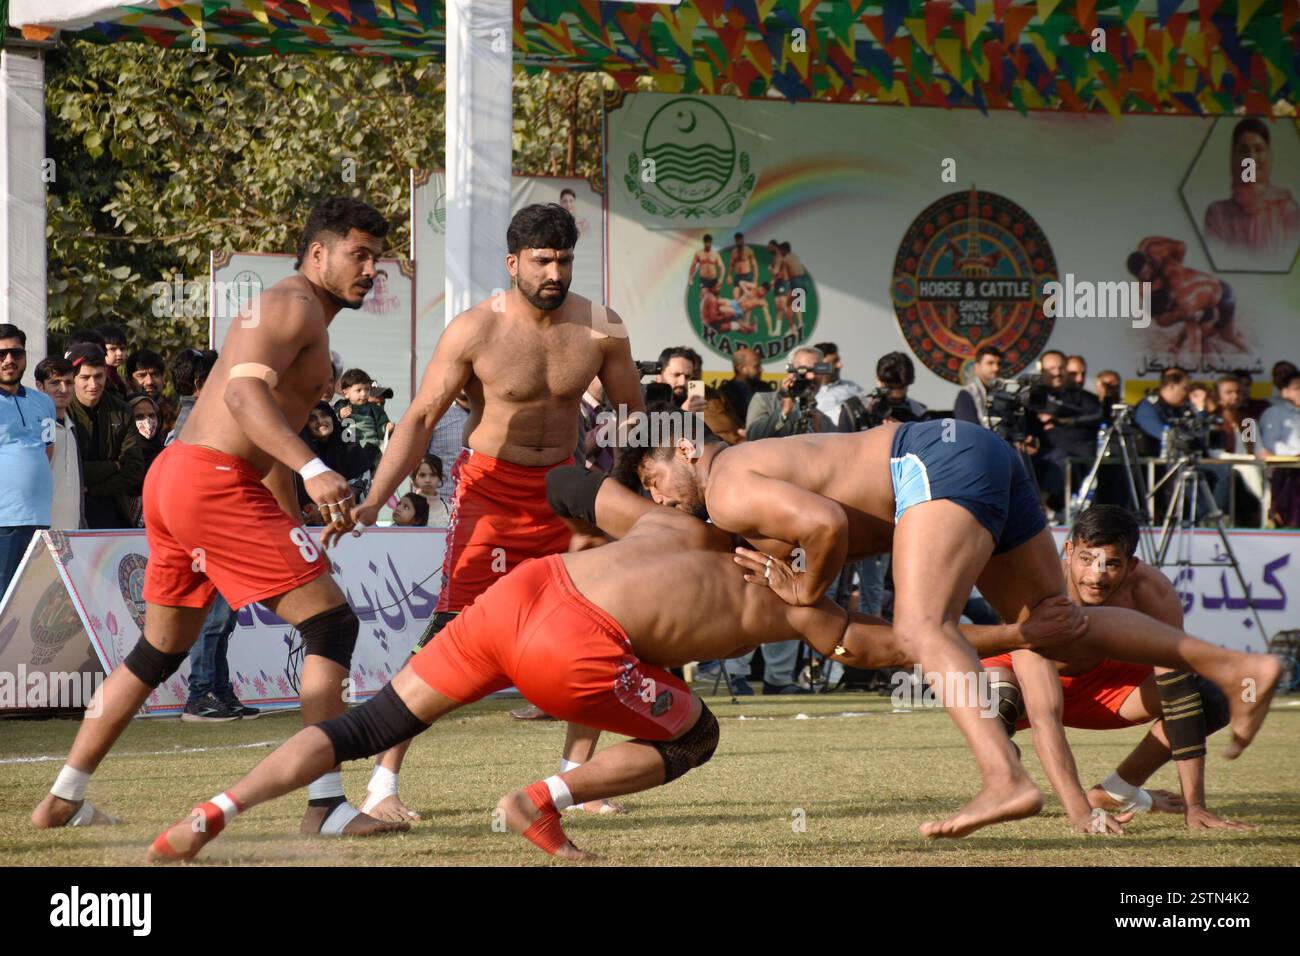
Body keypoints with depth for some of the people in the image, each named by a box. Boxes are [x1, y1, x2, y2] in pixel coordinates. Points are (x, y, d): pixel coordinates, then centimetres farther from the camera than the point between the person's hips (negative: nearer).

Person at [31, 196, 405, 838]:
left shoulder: (286, 311, 26)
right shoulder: (295, 304, -7)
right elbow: (245, 392, -24)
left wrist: (300, 530, 33)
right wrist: (314, 471, -35)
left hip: (173, 475, 10)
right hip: (215, 486, -10)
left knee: (159, 653, 20)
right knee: (332, 623, -8)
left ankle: (63, 801, 24)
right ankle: (325, 805, -13)